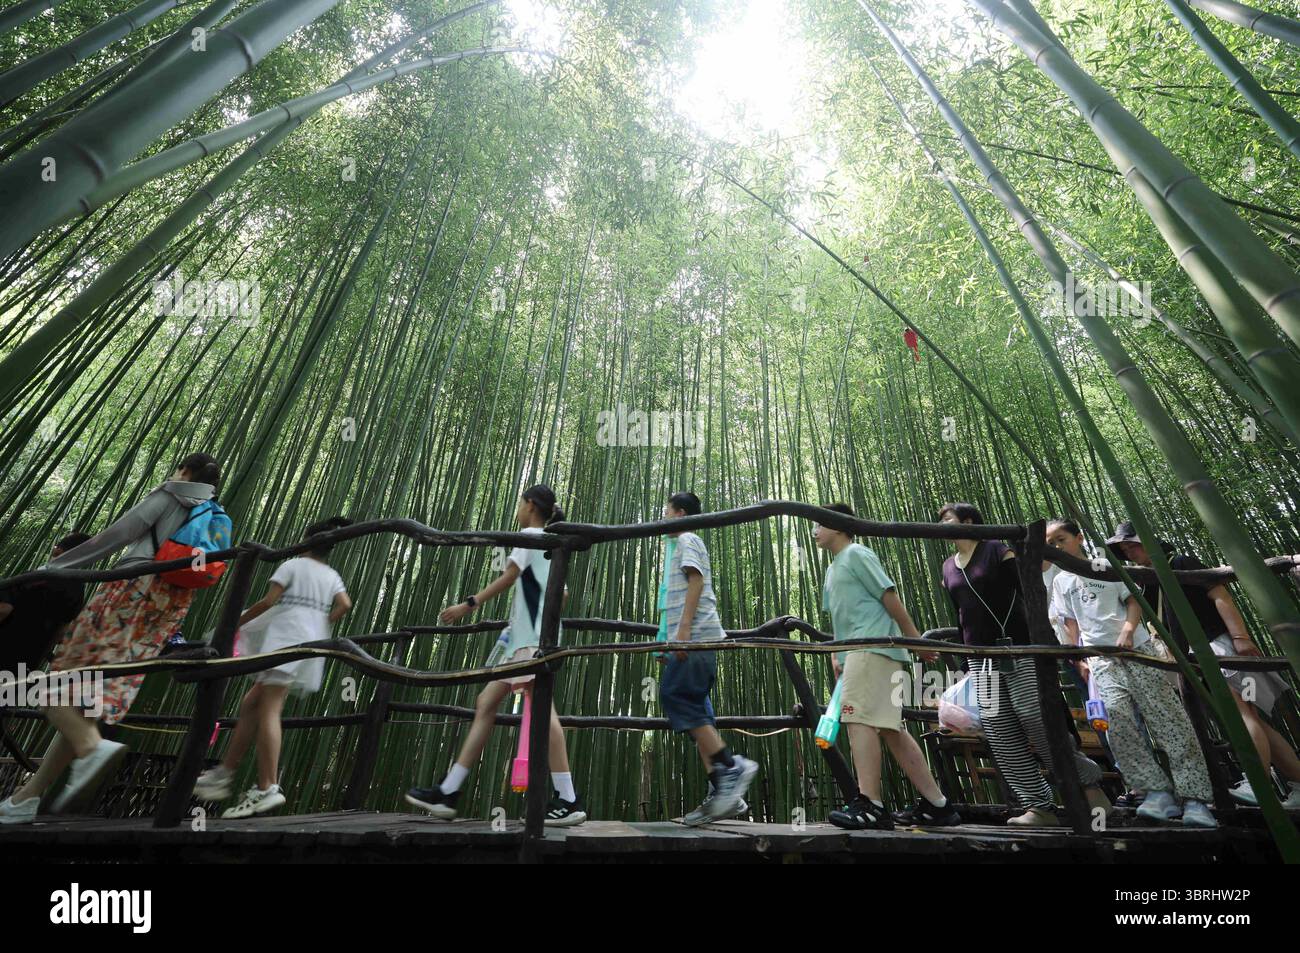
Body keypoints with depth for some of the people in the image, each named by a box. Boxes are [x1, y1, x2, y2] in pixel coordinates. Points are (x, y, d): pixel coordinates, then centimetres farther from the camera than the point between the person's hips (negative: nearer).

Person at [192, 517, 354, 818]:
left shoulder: (292, 565, 4)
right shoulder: (333, 576, 18)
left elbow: (268, 602, -5)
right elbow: (345, 605, 1)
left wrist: (235, 622, 7)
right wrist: (320, 626, 12)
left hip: (286, 638, -7)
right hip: (312, 644, 7)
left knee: (269, 711, -11)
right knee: (250, 705, 16)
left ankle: (267, 788, -16)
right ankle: (223, 775, 20)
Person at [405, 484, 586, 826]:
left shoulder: (530, 534, -1)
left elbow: (509, 576, -13)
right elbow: (560, 594, 26)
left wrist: (469, 604, -14)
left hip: (532, 637, -10)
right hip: (524, 638, 10)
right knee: (485, 703, 8)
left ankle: (568, 801, -15)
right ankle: (447, 793, 13)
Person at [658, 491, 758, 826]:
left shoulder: (687, 540, 1)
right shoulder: (682, 545, 29)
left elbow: (696, 580, -15)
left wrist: (683, 628, -23)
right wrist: (671, 641, 27)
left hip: (695, 635, -10)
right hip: (696, 638, 10)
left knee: (675, 699, -14)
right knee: (695, 711, 5)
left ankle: (730, 766, -14)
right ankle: (721, 791, 4)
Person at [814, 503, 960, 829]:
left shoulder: (857, 553, -3)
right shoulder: (833, 568, 25)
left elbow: (889, 595, -8)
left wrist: (916, 639, -10)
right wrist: (836, 654, 17)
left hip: (873, 646, -10)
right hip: (857, 652, 10)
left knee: (858, 717, -17)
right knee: (889, 727, 9)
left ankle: (870, 805, -18)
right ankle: (935, 803, 15)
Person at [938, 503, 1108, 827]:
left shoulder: (998, 551, -2)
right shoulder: (948, 568, 13)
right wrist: (964, 662, 15)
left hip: (1018, 649, -5)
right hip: (979, 659, 5)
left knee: (1038, 722, -6)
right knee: (1000, 734, 1)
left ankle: (1089, 784, 18)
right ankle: (1040, 806, 9)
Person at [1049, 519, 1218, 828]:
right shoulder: (1060, 582, 14)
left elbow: (1133, 602, 2)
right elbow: (1071, 623, 15)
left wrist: (1127, 630, -15)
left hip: (1136, 647, -1)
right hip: (1101, 656, 1)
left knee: (1166, 714, -8)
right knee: (1115, 714, -20)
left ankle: (1194, 799, -3)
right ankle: (1157, 790, -14)